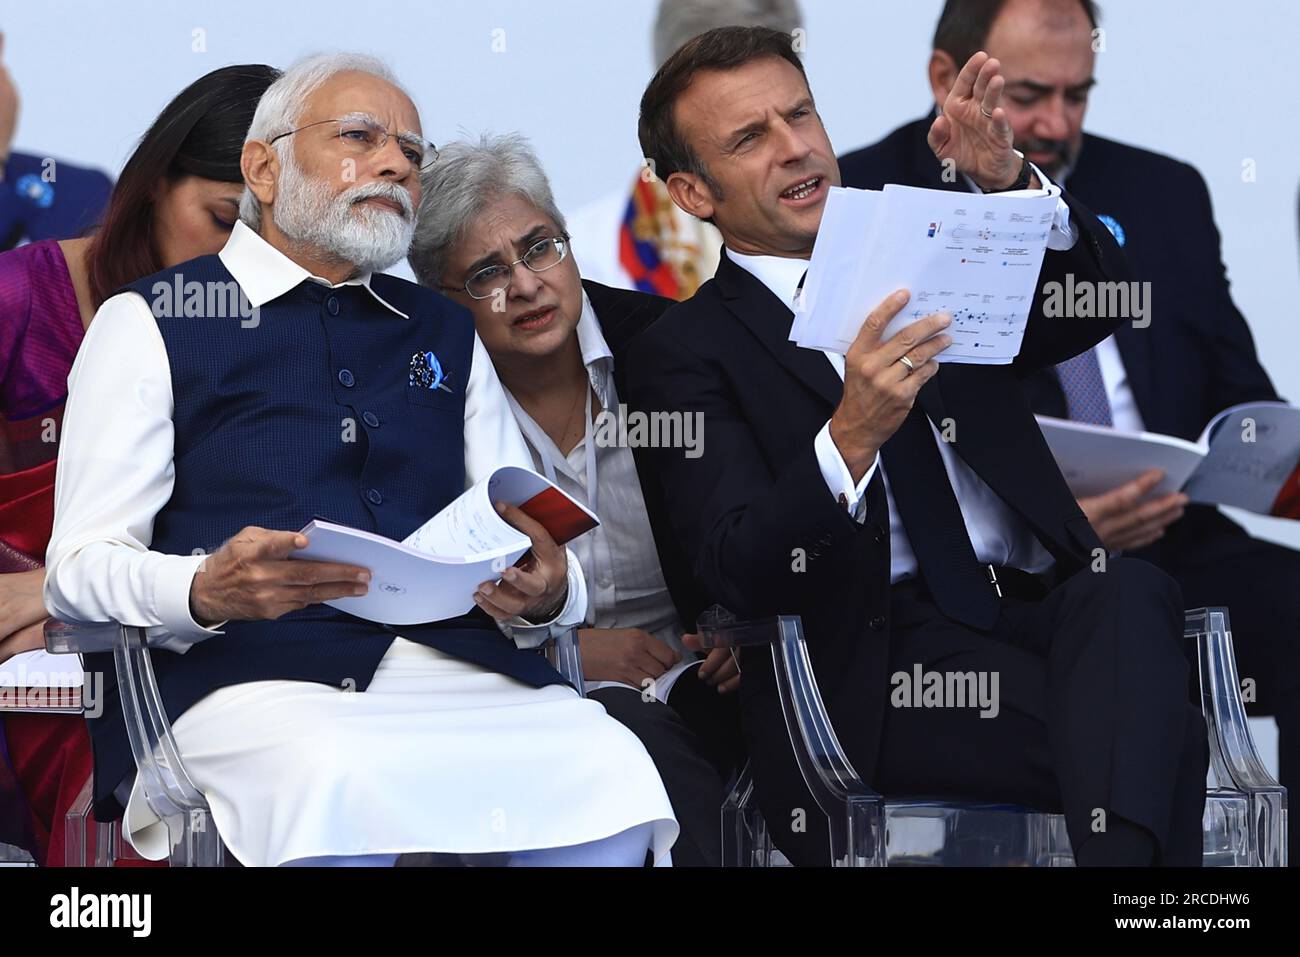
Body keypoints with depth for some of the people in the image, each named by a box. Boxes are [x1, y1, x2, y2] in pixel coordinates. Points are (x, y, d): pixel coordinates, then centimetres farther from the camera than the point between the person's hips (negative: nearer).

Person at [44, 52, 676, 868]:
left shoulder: (445, 334, 28)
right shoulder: (154, 322, 13)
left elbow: (525, 553, 21)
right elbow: (81, 567, 3)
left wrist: (546, 592, -5)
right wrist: (206, 590, -18)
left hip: (456, 668, 4)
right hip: (245, 673, -4)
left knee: (607, 766, -28)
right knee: (338, 776, -39)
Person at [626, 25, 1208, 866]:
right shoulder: (685, 354, 8)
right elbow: (737, 577, -7)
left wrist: (1007, 178, -14)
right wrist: (850, 436, -24)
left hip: (1051, 607, 5)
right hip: (883, 655, -5)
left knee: (1130, 591, -34)